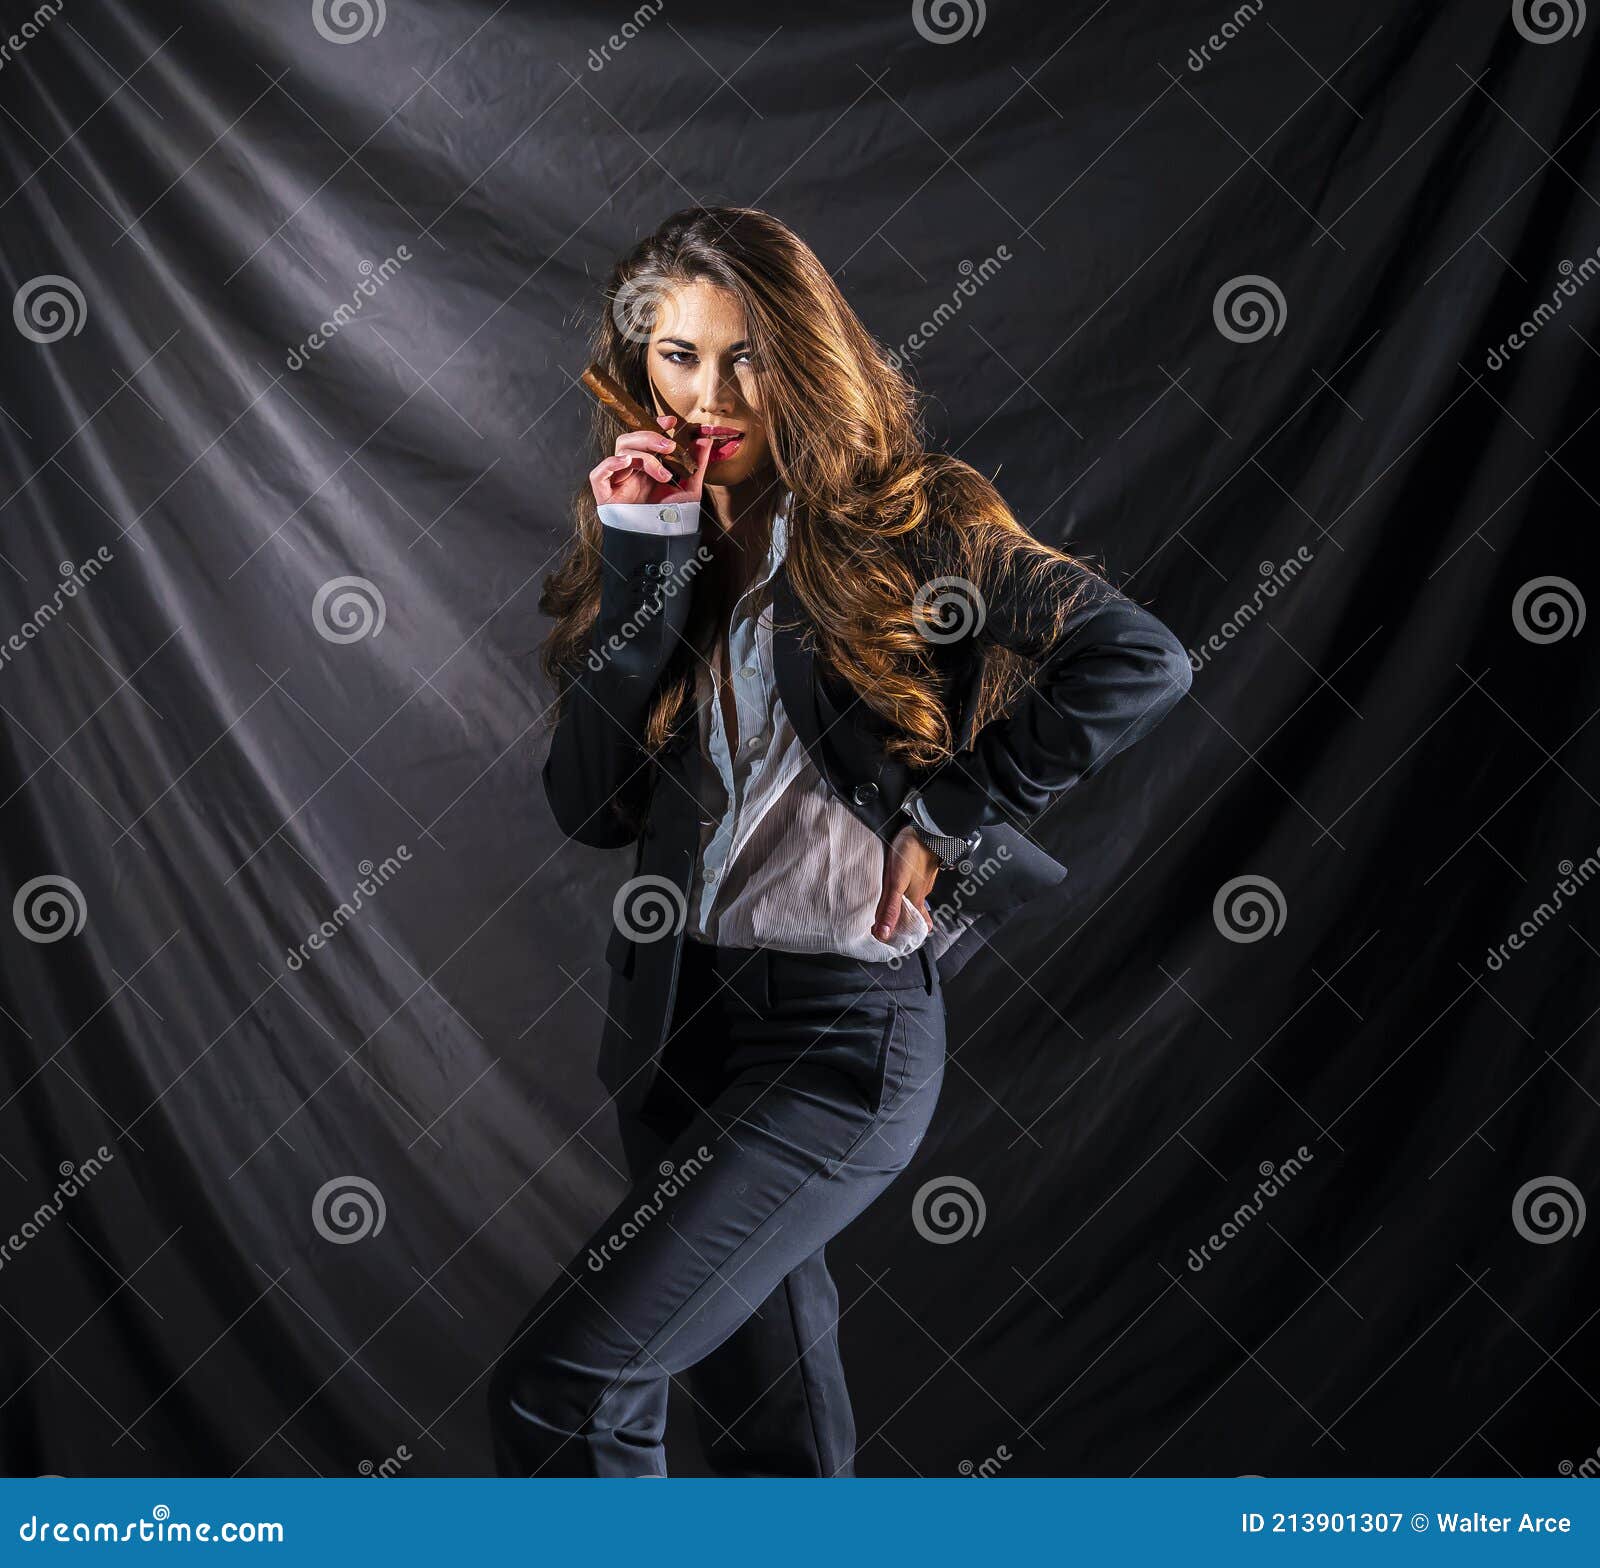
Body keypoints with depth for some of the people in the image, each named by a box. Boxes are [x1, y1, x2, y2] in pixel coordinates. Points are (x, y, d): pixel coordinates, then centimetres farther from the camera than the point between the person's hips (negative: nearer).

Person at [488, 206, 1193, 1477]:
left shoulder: (898, 525, -6)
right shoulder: (652, 539, 8)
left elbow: (1140, 663, -14)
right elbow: (588, 803, -3)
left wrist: (947, 815, -12)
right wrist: (644, 564, -10)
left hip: (841, 1033, -6)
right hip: (679, 1014, 6)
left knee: (559, 1385, -13)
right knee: (770, 1410, 17)